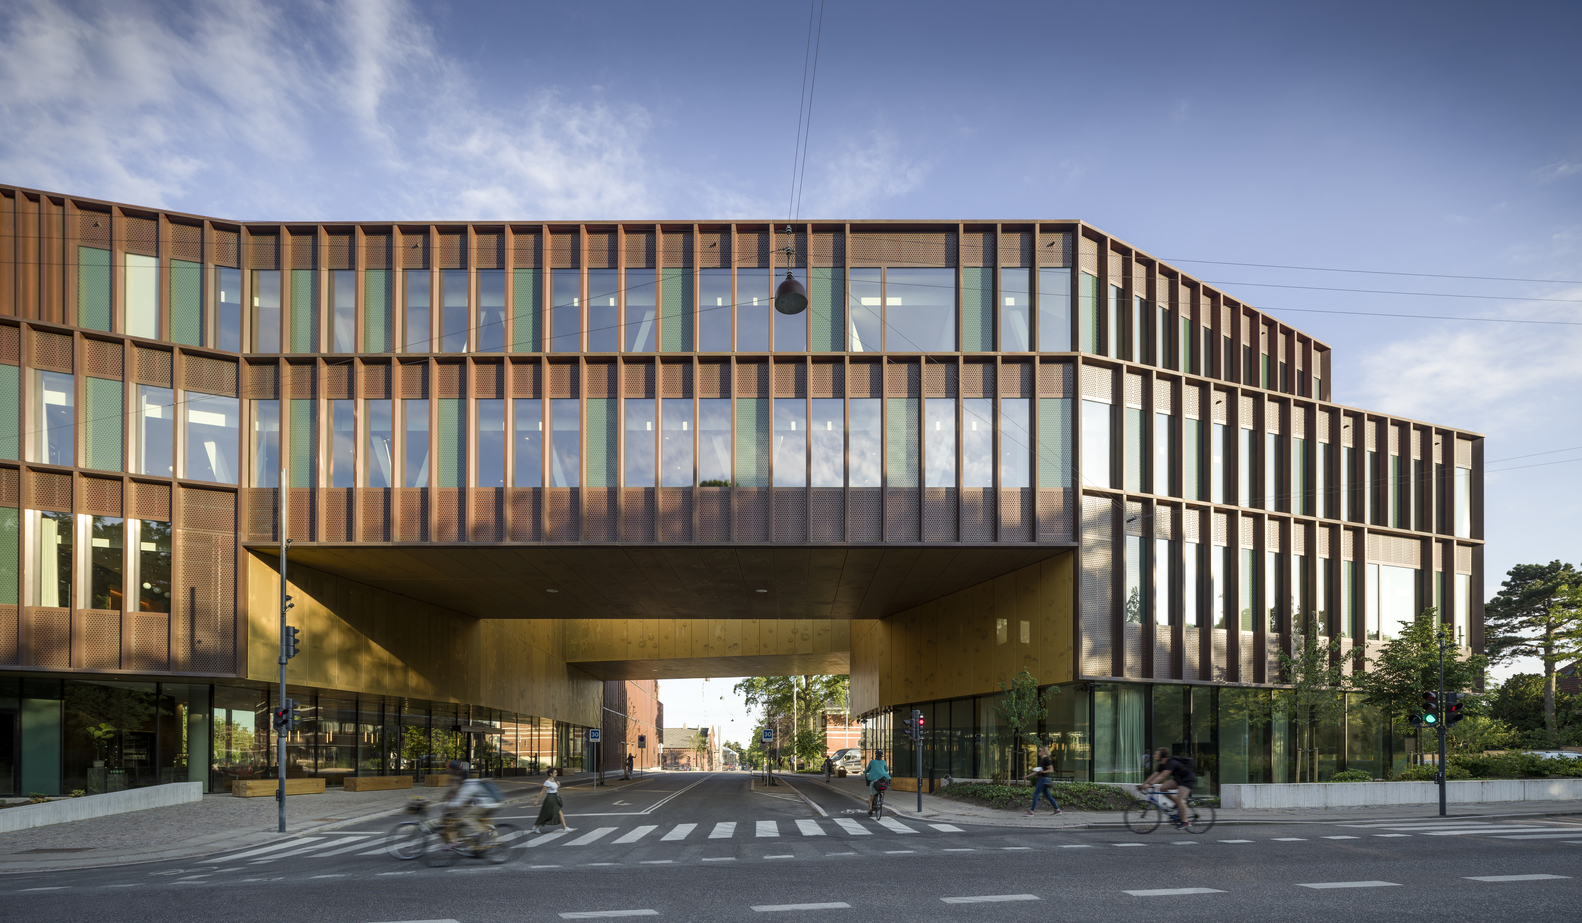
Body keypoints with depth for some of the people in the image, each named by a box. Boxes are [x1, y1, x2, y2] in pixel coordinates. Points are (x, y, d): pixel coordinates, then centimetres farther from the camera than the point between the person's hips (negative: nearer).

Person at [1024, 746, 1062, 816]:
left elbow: (1051, 770, -14)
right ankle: (1057, 809, 18)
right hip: (1041, 779, 10)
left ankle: (1031, 811, -8)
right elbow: (1038, 770, 23)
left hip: (1044, 779, -10)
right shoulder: (1041, 759, 16)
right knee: (1047, 795, 13)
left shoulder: (1046, 759, -12)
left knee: (1035, 794, -9)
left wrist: (1043, 771, -28)